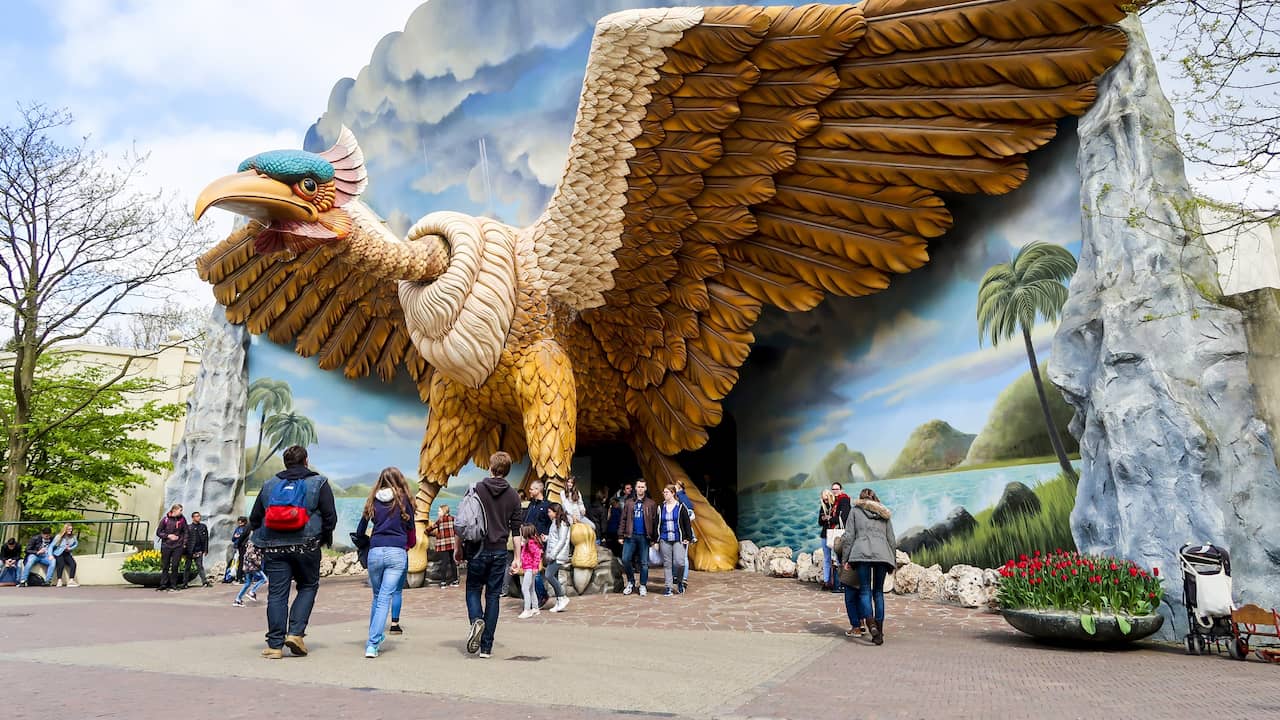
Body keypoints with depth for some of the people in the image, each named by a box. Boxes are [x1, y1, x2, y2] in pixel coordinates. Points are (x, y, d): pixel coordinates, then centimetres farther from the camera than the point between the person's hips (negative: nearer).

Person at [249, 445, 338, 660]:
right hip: (306, 546, -2)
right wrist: (325, 539, 13)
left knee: (277, 594, 5)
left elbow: (255, 518, 15)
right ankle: (295, 632, 2)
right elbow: (330, 516, -2)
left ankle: (275, 645, 6)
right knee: (308, 586, 14)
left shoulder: (269, 485, 12)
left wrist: (262, 542, 25)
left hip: (274, 547, 3)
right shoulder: (319, 483, 2)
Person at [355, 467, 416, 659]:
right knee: (385, 598, -4)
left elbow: (360, 531, 13)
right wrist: (407, 545, 27)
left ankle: (376, 636, 31)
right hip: (397, 553, -2)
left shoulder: (373, 501, 11)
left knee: (377, 596, 20)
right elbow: (411, 531, 9)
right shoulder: (404, 500, 5)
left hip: (375, 552, 2)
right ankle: (372, 645, -10)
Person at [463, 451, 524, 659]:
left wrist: (459, 548, 7)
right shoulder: (513, 495, 3)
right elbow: (516, 529, 3)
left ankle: (476, 620, -15)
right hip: (500, 552, 2)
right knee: (493, 596, 8)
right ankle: (486, 647, 7)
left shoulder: (476, 489, -4)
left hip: (478, 550, -2)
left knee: (473, 589, 15)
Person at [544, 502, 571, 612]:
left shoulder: (562, 523, -10)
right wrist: (546, 537, 7)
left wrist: (553, 554, -18)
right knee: (554, 577, 8)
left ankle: (563, 598, -5)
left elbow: (562, 541, -16)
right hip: (552, 555, 9)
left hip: (558, 555, -9)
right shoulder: (554, 523, 18)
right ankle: (558, 602, 13)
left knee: (549, 575, -16)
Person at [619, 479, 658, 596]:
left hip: (644, 537, -2)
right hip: (630, 536, 2)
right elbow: (623, 520, 8)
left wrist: (654, 538, -3)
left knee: (644, 562, 4)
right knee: (625, 560, -3)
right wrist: (621, 535, 2)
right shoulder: (629, 503, 9)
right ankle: (631, 582, 16)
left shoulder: (651, 504, 3)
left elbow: (654, 521, 1)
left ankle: (643, 586, 15)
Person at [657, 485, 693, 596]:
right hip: (664, 540, 3)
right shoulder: (661, 508, 10)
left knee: (679, 562, -12)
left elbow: (687, 523, 2)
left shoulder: (681, 506, 0)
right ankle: (669, 588, 11)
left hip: (678, 540, -3)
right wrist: (656, 540, 10)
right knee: (667, 564, 4)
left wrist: (687, 538, -3)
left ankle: (680, 581, 16)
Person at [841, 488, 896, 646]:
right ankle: (879, 630, 10)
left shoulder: (855, 511, 16)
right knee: (878, 592, 10)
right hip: (882, 554, 3)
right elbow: (891, 540, 19)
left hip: (862, 552, -3)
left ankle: (871, 625, -21)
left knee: (865, 590, -1)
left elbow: (849, 536, 7)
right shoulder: (884, 514, 24)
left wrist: (845, 558, 8)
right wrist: (893, 561, 23)